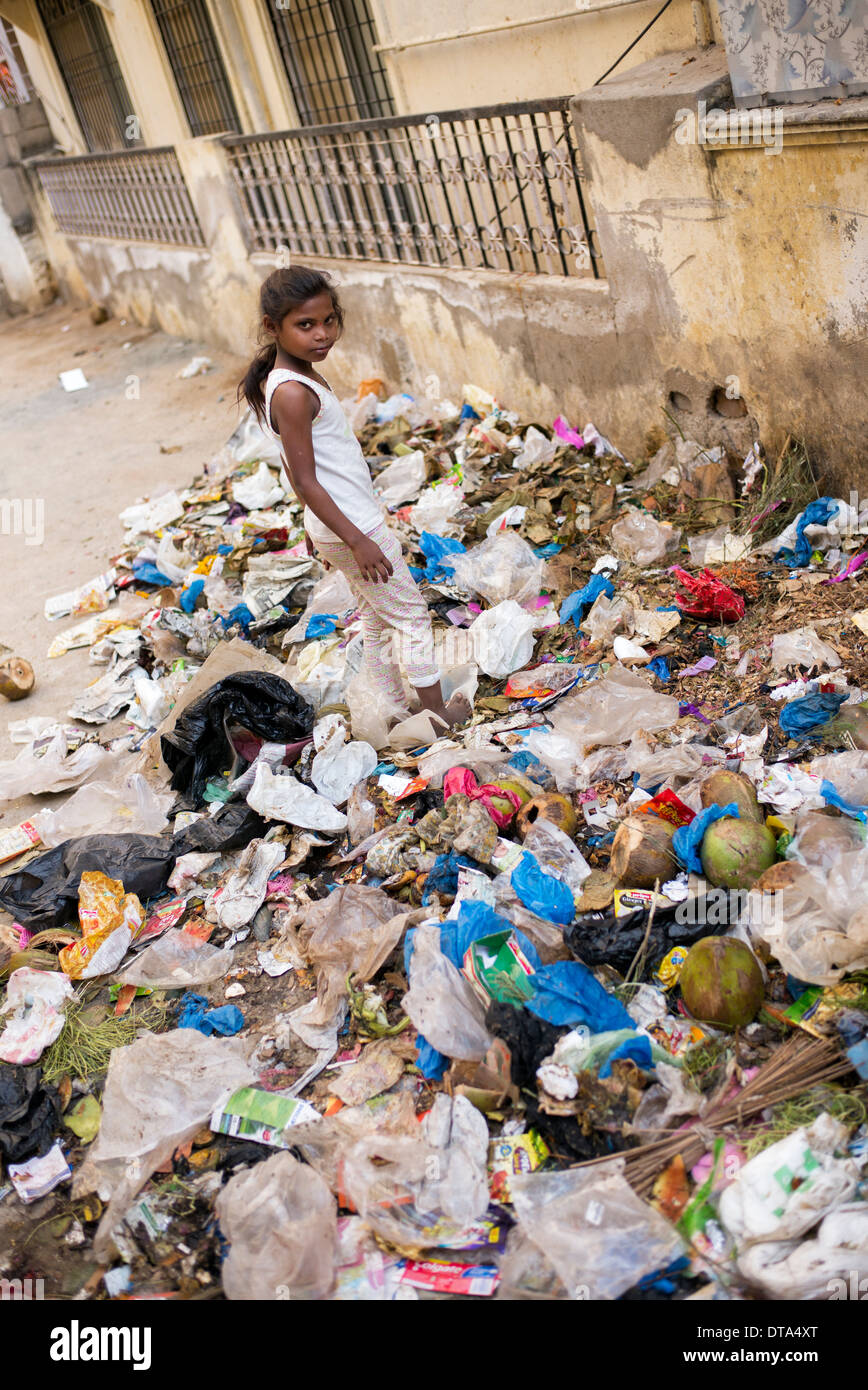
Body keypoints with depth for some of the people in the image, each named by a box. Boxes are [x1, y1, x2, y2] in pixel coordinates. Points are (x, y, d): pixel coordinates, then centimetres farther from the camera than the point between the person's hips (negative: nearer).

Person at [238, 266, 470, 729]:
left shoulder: (299, 377, 6)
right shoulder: (293, 394, -25)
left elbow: (300, 472, 14)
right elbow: (304, 481, -24)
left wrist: (319, 527, 22)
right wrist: (357, 541, -23)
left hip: (336, 523, 10)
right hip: (353, 524, -10)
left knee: (377, 621, 20)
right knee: (411, 615, 4)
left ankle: (395, 709, 32)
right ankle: (438, 712, 16)